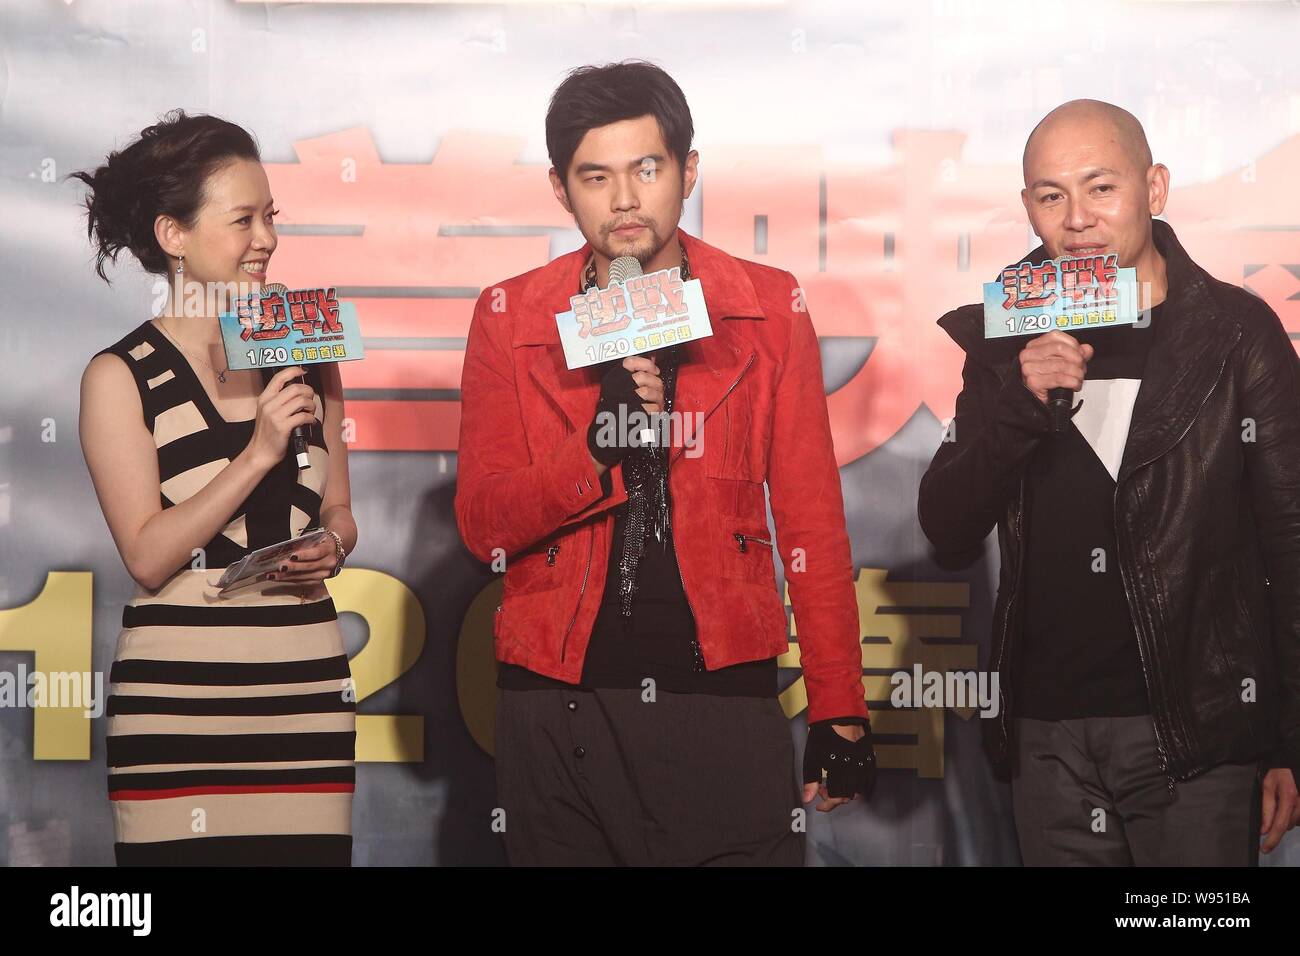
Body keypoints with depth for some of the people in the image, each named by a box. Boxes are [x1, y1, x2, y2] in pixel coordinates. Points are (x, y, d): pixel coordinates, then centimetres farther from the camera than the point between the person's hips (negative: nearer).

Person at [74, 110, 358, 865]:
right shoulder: (121, 377, -1)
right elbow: (147, 557, -8)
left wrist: (330, 549, -3)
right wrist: (258, 454, -15)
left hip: (308, 688, 4)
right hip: (179, 696, -3)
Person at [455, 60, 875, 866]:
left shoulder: (768, 308, 4)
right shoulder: (511, 317, 5)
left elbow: (812, 521, 5)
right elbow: (483, 522, -1)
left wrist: (840, 713, 1)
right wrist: (595, 450, -19)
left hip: (723, 698, 0)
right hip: (557, 709, 1)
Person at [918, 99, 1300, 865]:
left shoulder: (1236, 333, -4)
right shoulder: (1006, 342, 5)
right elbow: (948, 531, 2)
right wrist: (1022, 403, -15)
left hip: (1196, 735, -3)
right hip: (1048, 736, 3)